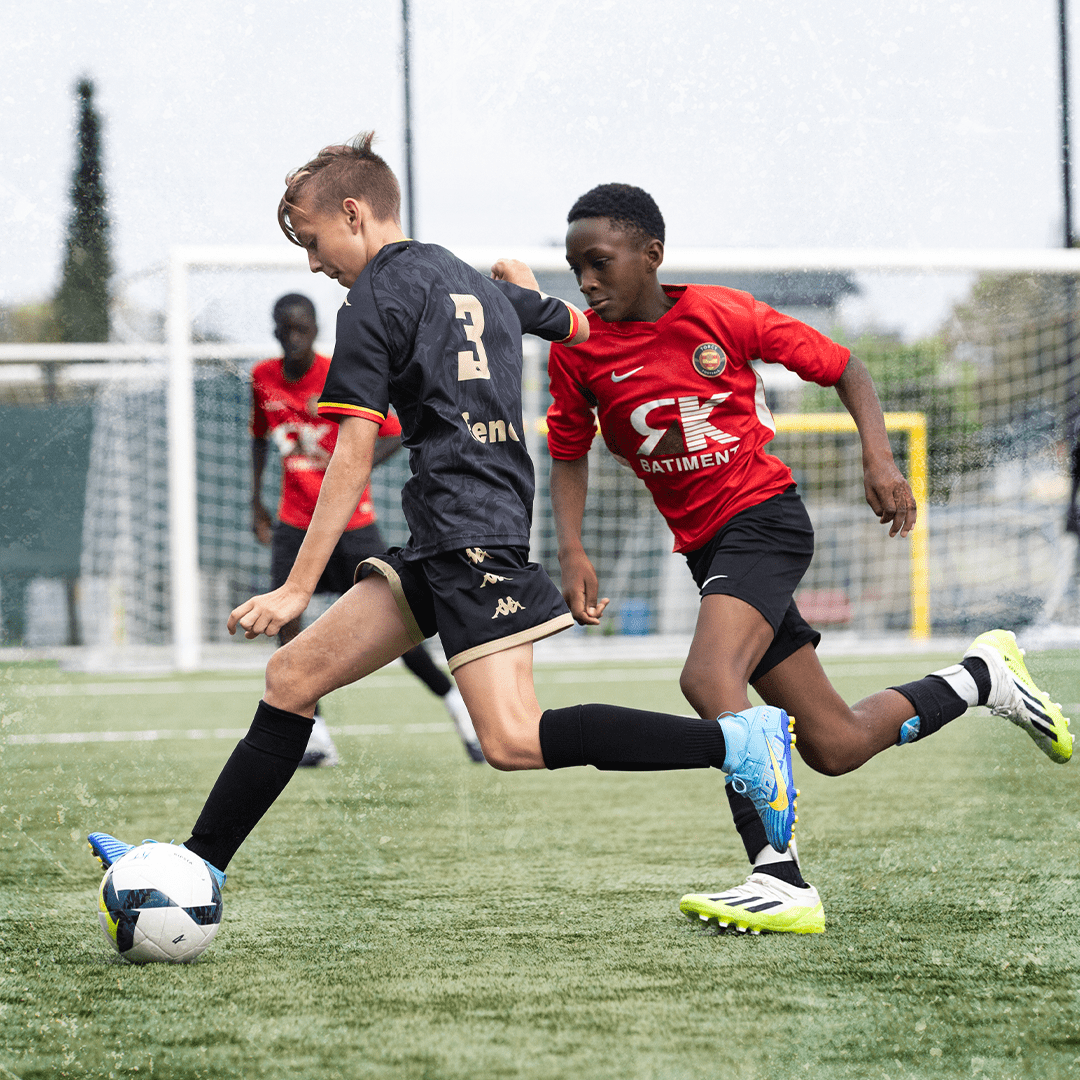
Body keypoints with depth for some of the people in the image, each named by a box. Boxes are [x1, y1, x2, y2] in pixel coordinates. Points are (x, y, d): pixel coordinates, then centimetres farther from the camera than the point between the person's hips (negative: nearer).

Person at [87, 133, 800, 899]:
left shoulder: (377, 298, -4)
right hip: (442, 549, 10)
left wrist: (299, 589, -9)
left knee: (514, 740, -19)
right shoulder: (480, 285, 19)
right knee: (293, 677, 9)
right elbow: (588, 331, 33)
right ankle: (199, 867, 9)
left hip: (467, 535, -10)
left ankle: (738, 741, -20)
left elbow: (353, 460, -10)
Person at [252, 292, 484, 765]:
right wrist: (256, 500, 15)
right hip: (294, 522, 4)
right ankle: (315, 737, -4)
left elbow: (395, 433, -11)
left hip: (350, 521, -4)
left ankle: (458, 704, 12)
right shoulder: (264, 378, 2)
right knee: (285, 619, -11)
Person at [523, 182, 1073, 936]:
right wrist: (573, 550, -3)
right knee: (836, 747, 8)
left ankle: (780, 881, -33)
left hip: (764, 516, -5)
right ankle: (984, 676, 33)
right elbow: (569, 456, 12)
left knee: (709, 679, -32)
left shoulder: (720, 315, -8)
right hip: (706, 549, 5)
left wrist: (880, 459, -10)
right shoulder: (578, 352, -1)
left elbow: (842, 367, 2)